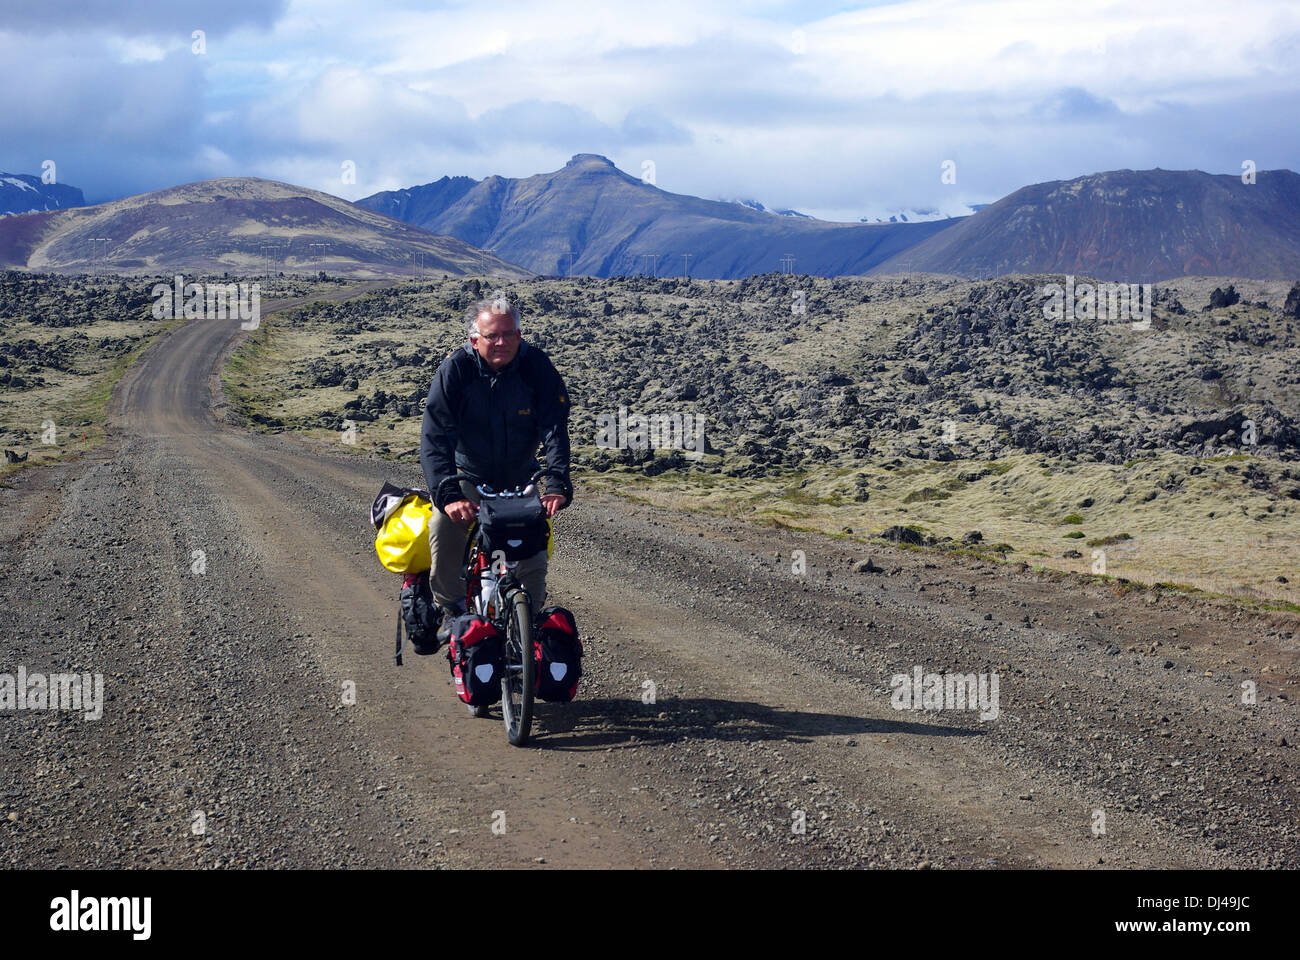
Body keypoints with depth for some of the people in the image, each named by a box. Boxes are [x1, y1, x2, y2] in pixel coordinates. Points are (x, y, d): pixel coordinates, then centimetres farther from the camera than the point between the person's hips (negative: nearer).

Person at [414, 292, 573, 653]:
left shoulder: (537, 367, -18)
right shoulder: (455, 369, -22)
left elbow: (555, 430, -23)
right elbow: (434, 437, -28)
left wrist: (557, 484, -40)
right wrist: (448, 495, -43)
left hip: (521, 478, 1)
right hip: (468, 475, -1)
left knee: (534, 548, -9)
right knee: (444, 526, -24)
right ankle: (452, 611, -2)